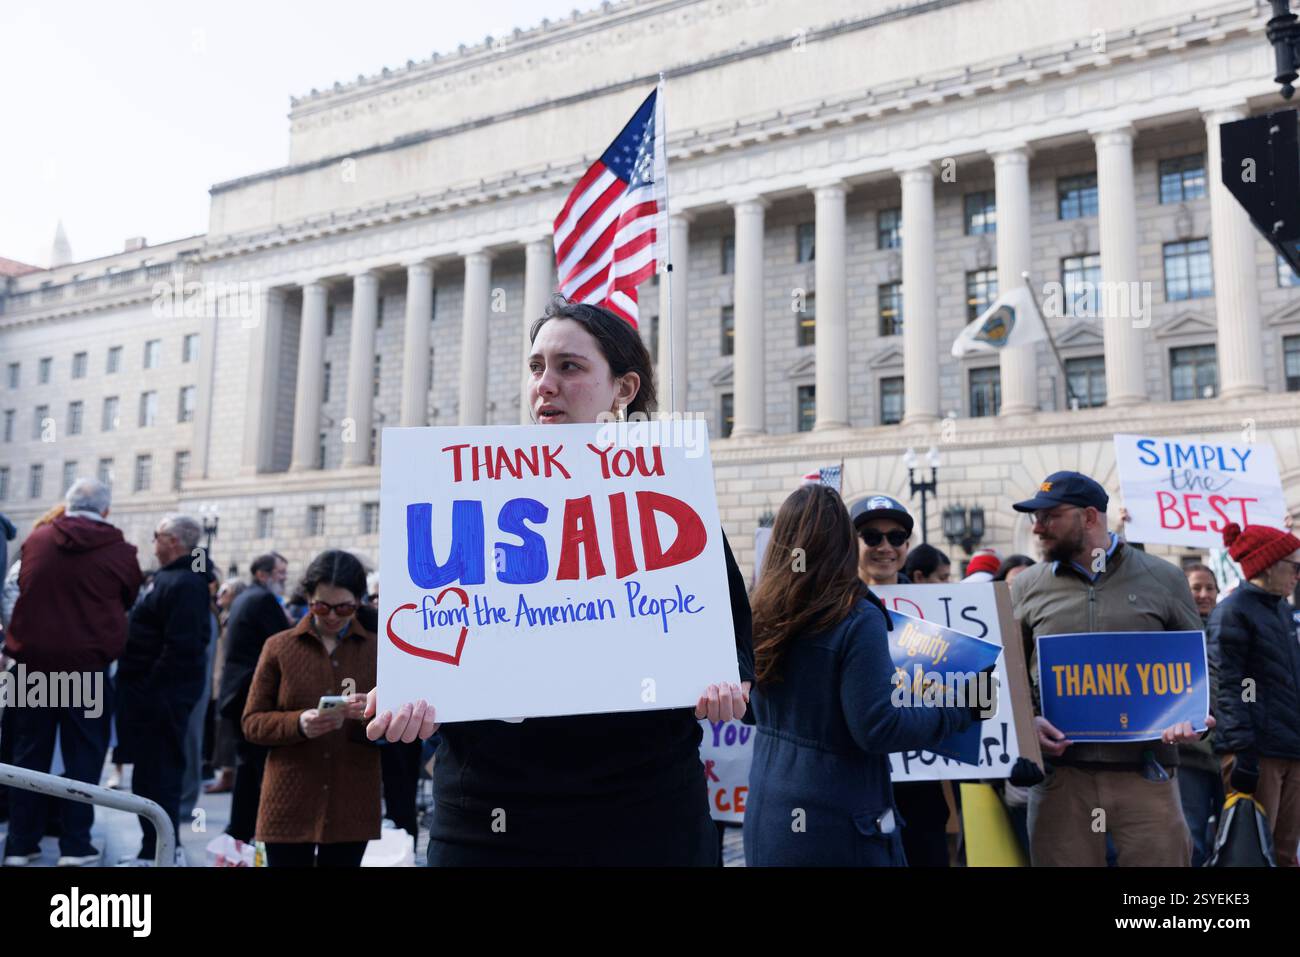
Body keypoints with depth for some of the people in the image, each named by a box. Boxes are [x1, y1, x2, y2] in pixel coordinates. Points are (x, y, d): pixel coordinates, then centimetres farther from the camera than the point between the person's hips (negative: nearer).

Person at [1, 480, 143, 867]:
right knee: (83, 756, 5)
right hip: (88, 665, -3)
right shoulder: (120, 552, -6)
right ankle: (75, 845, 5)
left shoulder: (36, 540, 3)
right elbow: (129, 601, 11)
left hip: (32, 661, 3)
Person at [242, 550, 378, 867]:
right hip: (289, 806, 0)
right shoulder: (279, 646, 3)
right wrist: (298, 723, -18)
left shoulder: (378, 650, 4)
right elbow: (252, 723, 2)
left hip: (351, 808, 1)